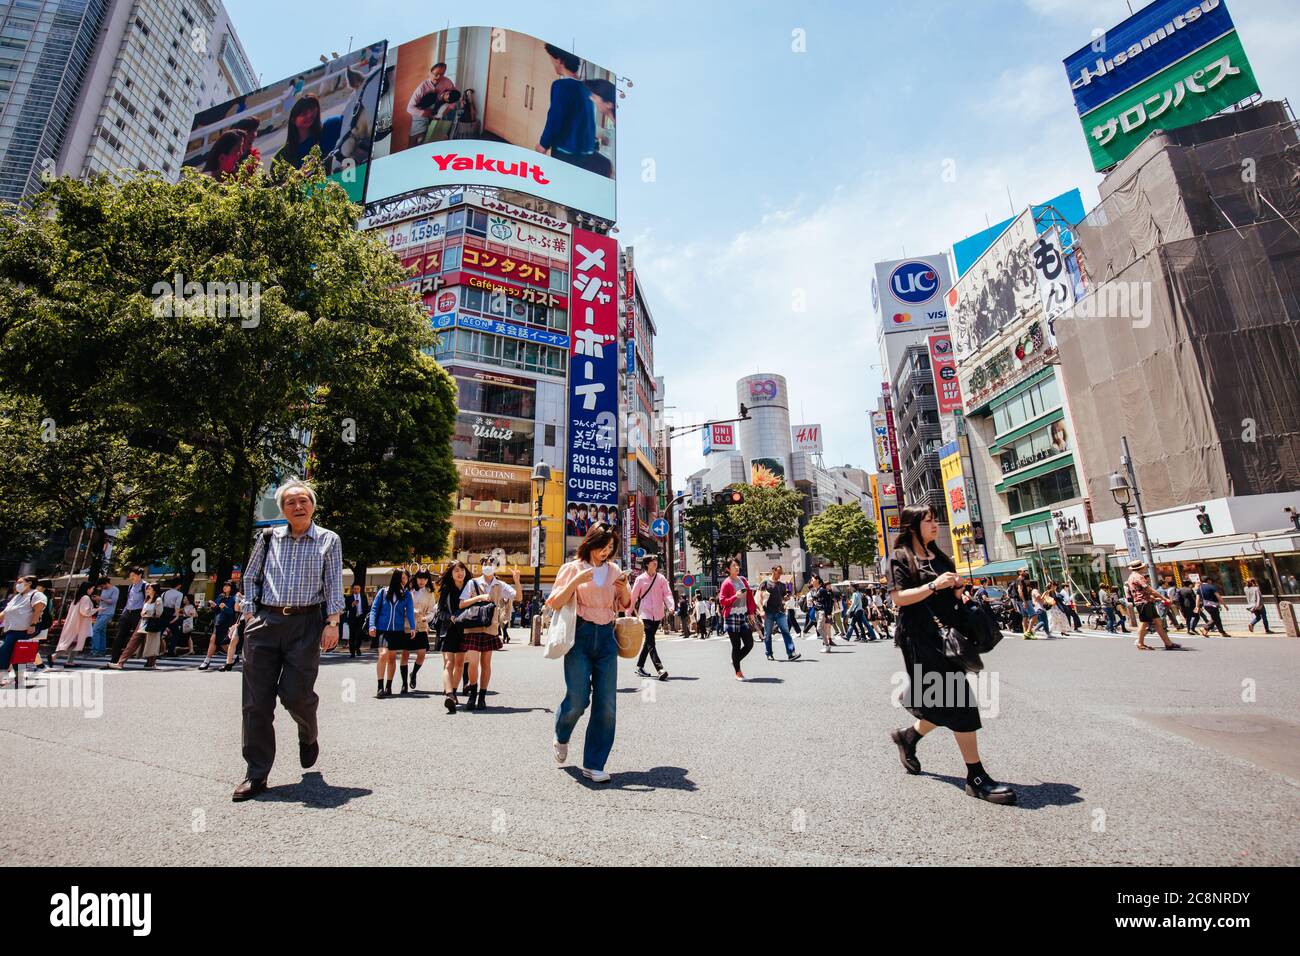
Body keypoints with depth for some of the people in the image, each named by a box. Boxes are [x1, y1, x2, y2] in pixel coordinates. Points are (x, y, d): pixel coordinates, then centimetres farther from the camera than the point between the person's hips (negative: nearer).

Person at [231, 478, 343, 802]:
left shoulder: (328, 540, 4)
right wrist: (249, 615, 6)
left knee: (295, 693, -6)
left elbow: (334, 584, 0)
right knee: (256, 700, 3)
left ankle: (309, 736, 29)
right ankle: (257, 775, 16)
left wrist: (332, 623, -8)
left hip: (306, 623, -2)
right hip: (264, 622, 3)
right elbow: (251, 577, 16)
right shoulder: (268, 538, 10)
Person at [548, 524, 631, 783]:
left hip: (606, 637, 3)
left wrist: (624, 588, -3)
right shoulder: (572, 568, 2)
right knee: (577, 700, -5)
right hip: (580, 635, -3)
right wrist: (576, 581, -18)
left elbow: (625, 605, 17)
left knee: (607, 704, -1)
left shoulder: (613, 570, 11)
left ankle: (593, 765, 13)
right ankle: (561, 738, 31)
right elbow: (555, 604, -5)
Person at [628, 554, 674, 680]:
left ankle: (640, 667, 26)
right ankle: (660, 669, -20)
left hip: (658, 615, 4)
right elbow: (633, 597, 3)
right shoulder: (640, 579, -2)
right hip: (645, 614, -4)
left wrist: (671, 606, -18)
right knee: (650, 642, -13)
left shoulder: (661, 578, 5)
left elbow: (667, 594, 0)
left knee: (649, 641, 13)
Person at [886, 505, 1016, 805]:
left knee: (945, 704, 10)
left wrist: (958, 590, 3)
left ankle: (908, 736, 32)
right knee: (958, 702, -9)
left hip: (946, 635, 8)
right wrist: (933, 586, -21)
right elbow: (898, 597, -14)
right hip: (920, 637, -8)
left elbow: (952, 596, 25)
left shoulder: (939, 557, 18)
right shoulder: (901, 558, -4)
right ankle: (976, 777, -1)